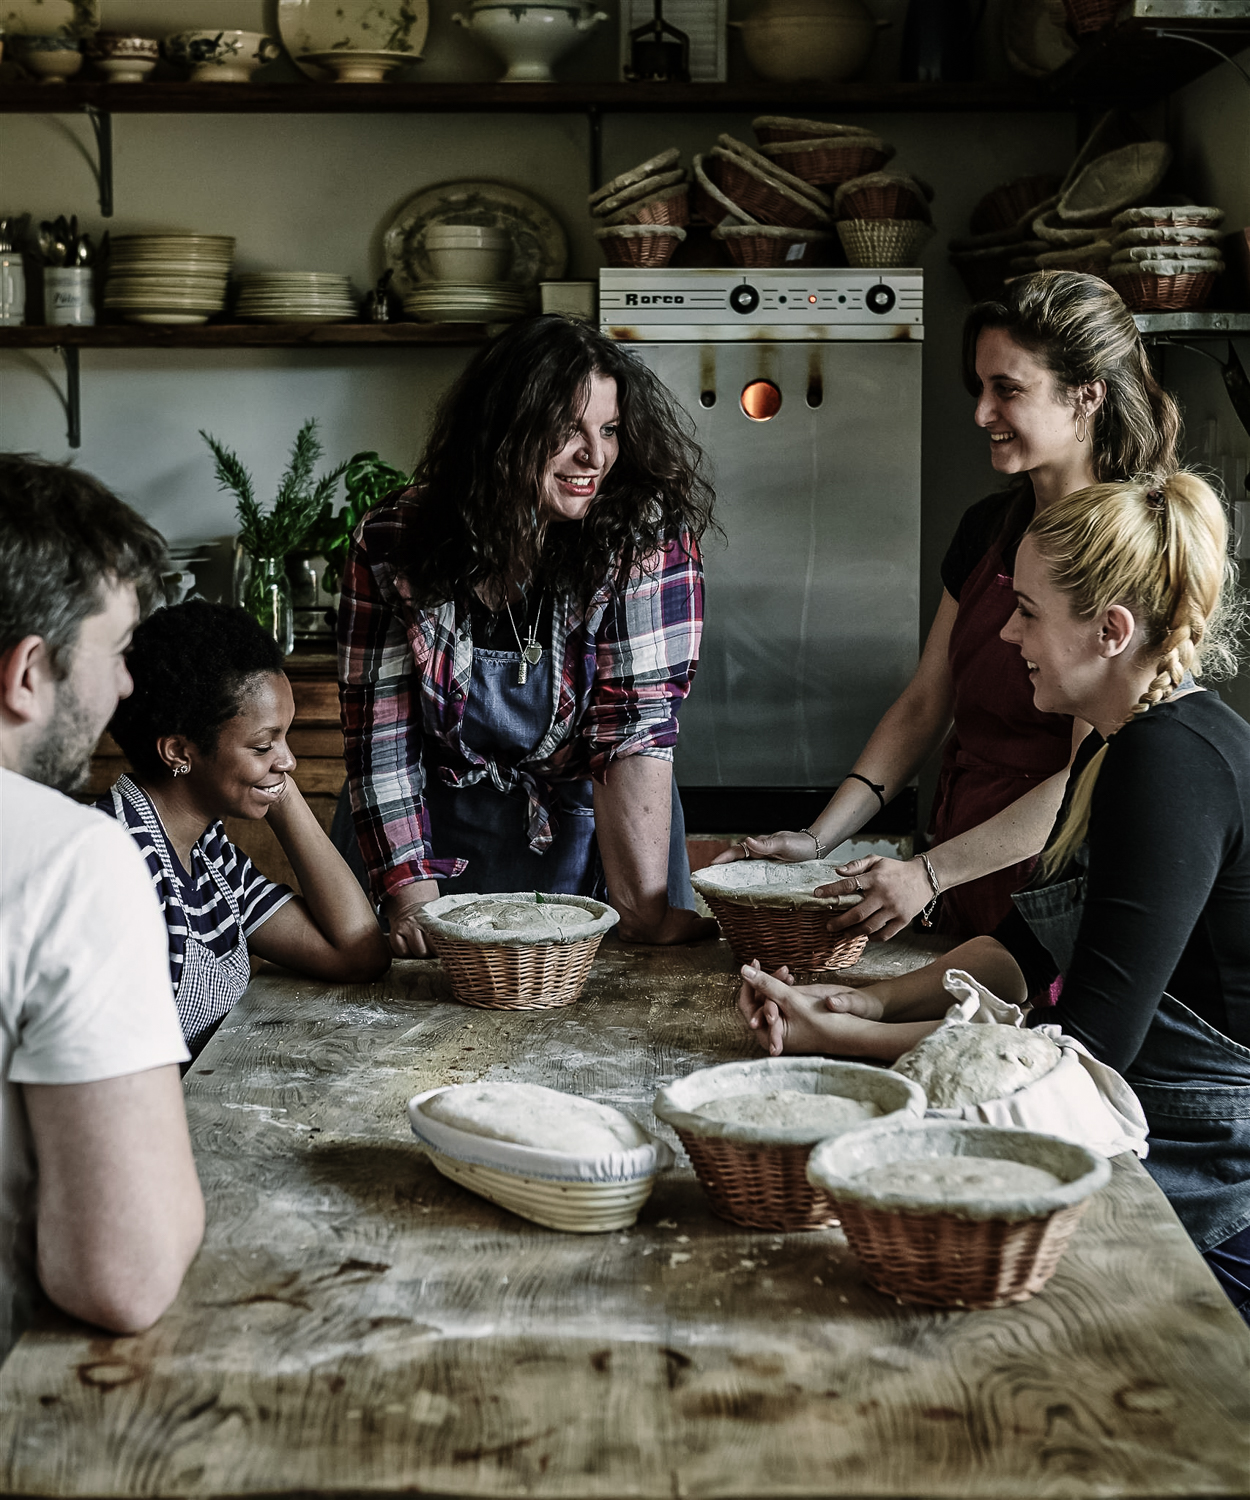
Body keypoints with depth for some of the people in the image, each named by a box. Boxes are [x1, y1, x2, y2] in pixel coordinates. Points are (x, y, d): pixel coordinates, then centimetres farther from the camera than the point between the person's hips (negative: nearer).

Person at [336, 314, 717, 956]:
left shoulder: (649, 535, -19)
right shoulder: (392, 543, -15)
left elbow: (636, 725, -23)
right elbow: (379, 732, -13)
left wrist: (643, 909, -30)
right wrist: (411, 898, -23)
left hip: (587, 836, -1)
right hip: (433, 833, 1)